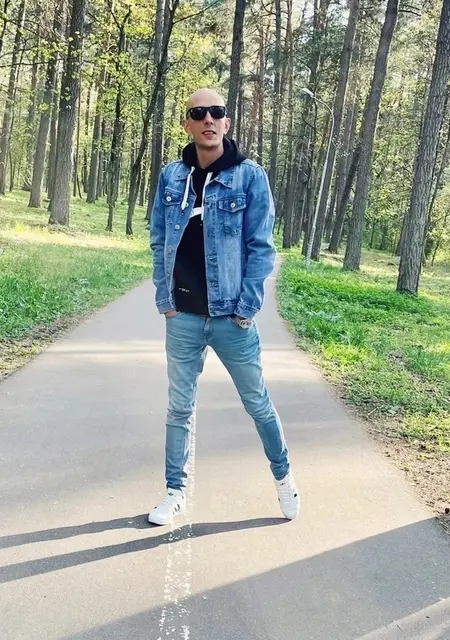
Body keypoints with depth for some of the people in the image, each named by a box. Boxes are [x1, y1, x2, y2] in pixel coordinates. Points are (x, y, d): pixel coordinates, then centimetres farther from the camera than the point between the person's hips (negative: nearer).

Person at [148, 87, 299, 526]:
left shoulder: (250, 176, -5)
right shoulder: (171, 177, 4)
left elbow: (260, 247, -6)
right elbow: (159, 242, 8)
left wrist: (247, 308, -11)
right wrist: (164, 300, 0)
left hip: (231, 316, -2)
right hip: (182, 317, 3)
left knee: (258, 403, 10)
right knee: (180, 408, 11)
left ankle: (283, 476, 32)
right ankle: (176, 491, 26)